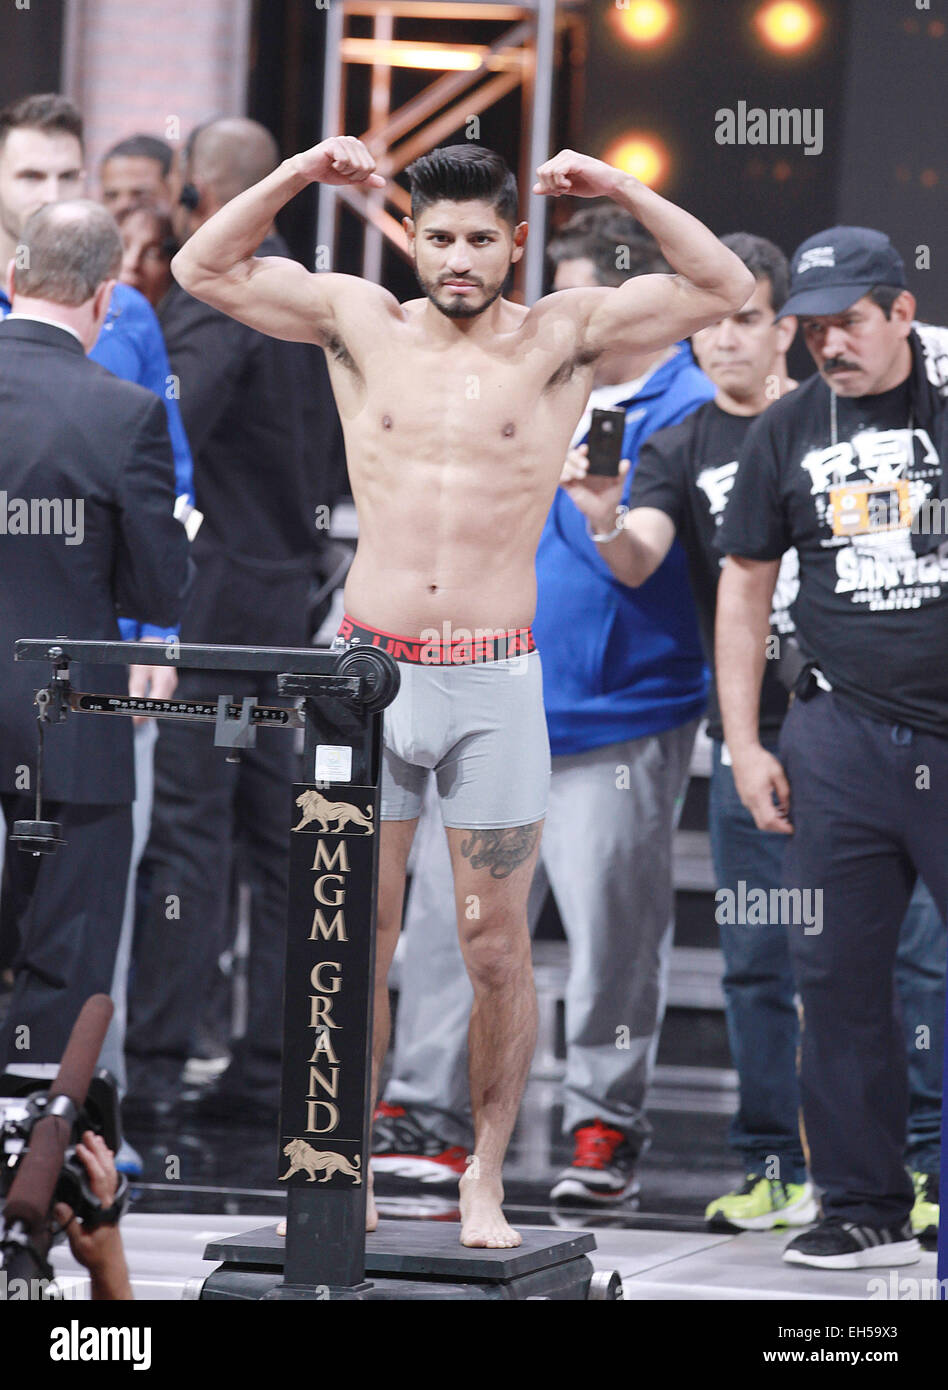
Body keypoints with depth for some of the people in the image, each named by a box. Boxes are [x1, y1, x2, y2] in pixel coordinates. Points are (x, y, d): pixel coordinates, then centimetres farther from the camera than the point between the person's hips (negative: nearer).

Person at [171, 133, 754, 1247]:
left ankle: (485, 1178, 9)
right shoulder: (361, 326, 7)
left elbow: (723, 287, -3)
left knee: (496, 947, -1)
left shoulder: (561, 338, 3)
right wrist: (297, 175, -6)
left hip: (496, 683, -1)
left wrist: (621, 192, -12)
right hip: (371, 667, 1)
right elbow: (202, 269, 6)